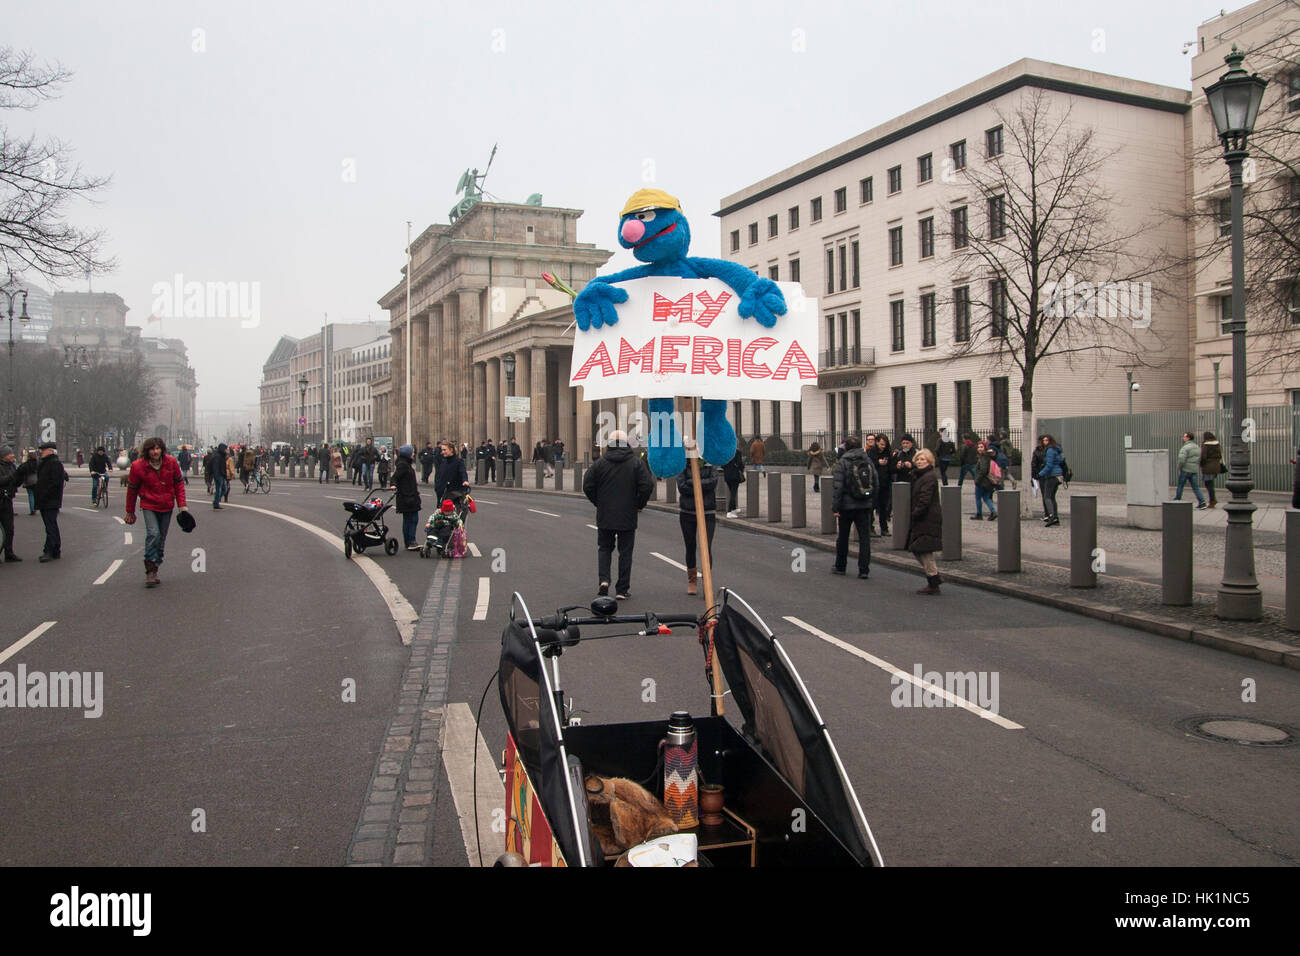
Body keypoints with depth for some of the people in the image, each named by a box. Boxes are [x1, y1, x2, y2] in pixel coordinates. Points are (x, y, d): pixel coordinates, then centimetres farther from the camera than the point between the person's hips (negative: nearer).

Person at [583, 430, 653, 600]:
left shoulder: (600, 463, -1)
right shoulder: (636, 463, -4)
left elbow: (587, 486, -1)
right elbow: (647, 485, -11)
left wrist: (598, 503, 11)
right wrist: (638, 504, 3)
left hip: (604, 517, 1)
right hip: (628, 517, -1)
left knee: (604, 548, 17)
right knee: (625, 552, 7)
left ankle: (603, 579, -3)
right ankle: (622, 590, 9)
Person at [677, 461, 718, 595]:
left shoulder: (711, 467, 3)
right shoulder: (683, 467, 2)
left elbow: (712, 483, -15)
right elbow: (681, 487, -12)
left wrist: (693, 482, -15)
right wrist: (702, 489, -15)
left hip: (707, 514, -1)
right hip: (687, 513, 1)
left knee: (706, 548, -10)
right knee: (690, 548, 11)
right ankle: (691, 581, 26)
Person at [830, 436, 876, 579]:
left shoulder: (842, 463, -10)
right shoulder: (869, 462, 4)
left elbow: (837, 486, -14)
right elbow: (876, 484, 7)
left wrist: (835, 506, -11)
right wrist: (872, 503, 14)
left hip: (847, 505, -3)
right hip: (865, 505, 3)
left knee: (843, 536, 12)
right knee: (865, 537, 3)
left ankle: (840, 567, 23)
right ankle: (864, 569, -1)